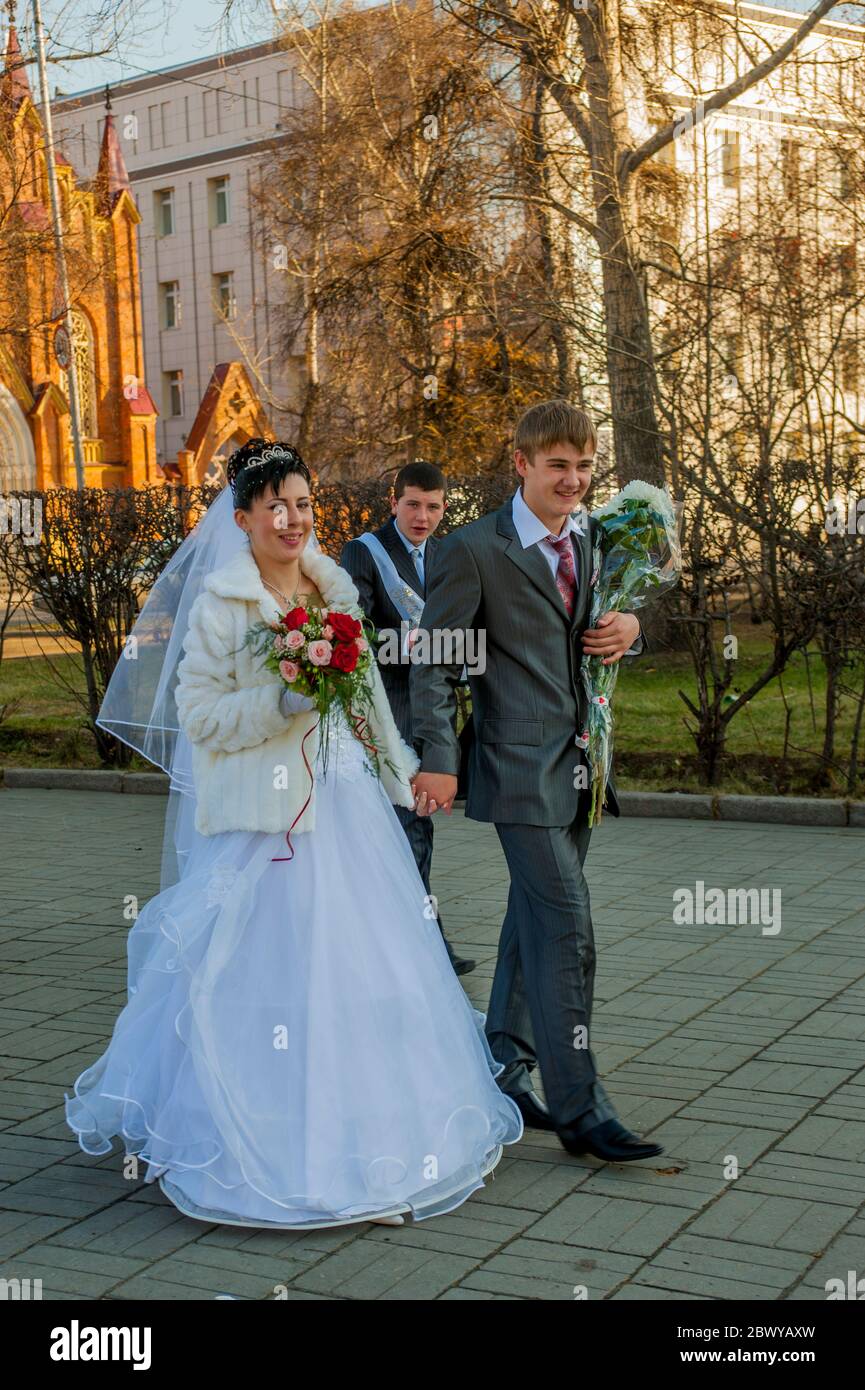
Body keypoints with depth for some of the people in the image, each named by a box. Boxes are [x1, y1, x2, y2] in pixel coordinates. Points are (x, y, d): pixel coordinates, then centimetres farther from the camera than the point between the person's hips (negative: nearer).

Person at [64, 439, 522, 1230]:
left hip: (344, 801, 6)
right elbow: (199, 717, -10)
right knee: (268, 972, -3)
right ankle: (268, 1144, 13)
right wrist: (283, 702, -21)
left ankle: (366, 1127, 25)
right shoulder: (220, 606, -7)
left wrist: (398, 770, 25)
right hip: (265, 815, -6)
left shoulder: (334, 591, 10)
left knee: (363, 962, 9)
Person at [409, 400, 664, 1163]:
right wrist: (438, 758, -14)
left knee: (534, 923, 16)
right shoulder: (475, 549, -9)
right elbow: (433, 659, -8)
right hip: (523, 765, -7)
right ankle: (581, 1111, -2)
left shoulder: (598, 540, 10)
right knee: (567, 931, -9)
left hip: (578, 766, 7)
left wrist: (631, 628, -2)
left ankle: (504, 1071, 31)